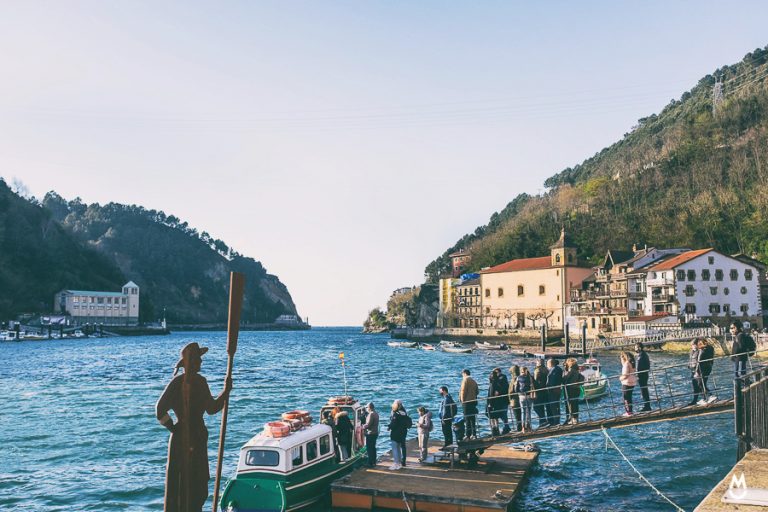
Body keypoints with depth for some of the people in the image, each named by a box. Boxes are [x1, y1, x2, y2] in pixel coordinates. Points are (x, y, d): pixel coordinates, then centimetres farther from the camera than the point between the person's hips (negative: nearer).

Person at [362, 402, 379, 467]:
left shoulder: (371, 414, -19)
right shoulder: (376, 413, 12)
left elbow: (368, 424, -22)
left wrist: (363, 426, -4)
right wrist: (365, 425, 9)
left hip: (370, 434, -10)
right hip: (375, 433, 10)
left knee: (369, 449, -4)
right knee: (373, 448, 17)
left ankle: (370, 463, -2)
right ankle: (373, 462, 23)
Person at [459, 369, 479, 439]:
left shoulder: (465, 379, -8)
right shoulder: (473, 381, 16)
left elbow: (463, 390, -14)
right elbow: (477, 391, 16)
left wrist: (462, 400, -8)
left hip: (467, 401, -8)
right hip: (473, 401, 8)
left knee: (467, 418, -7)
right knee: (473, 418, 12)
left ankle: (468, 435, -8)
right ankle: (474, 434, 15)